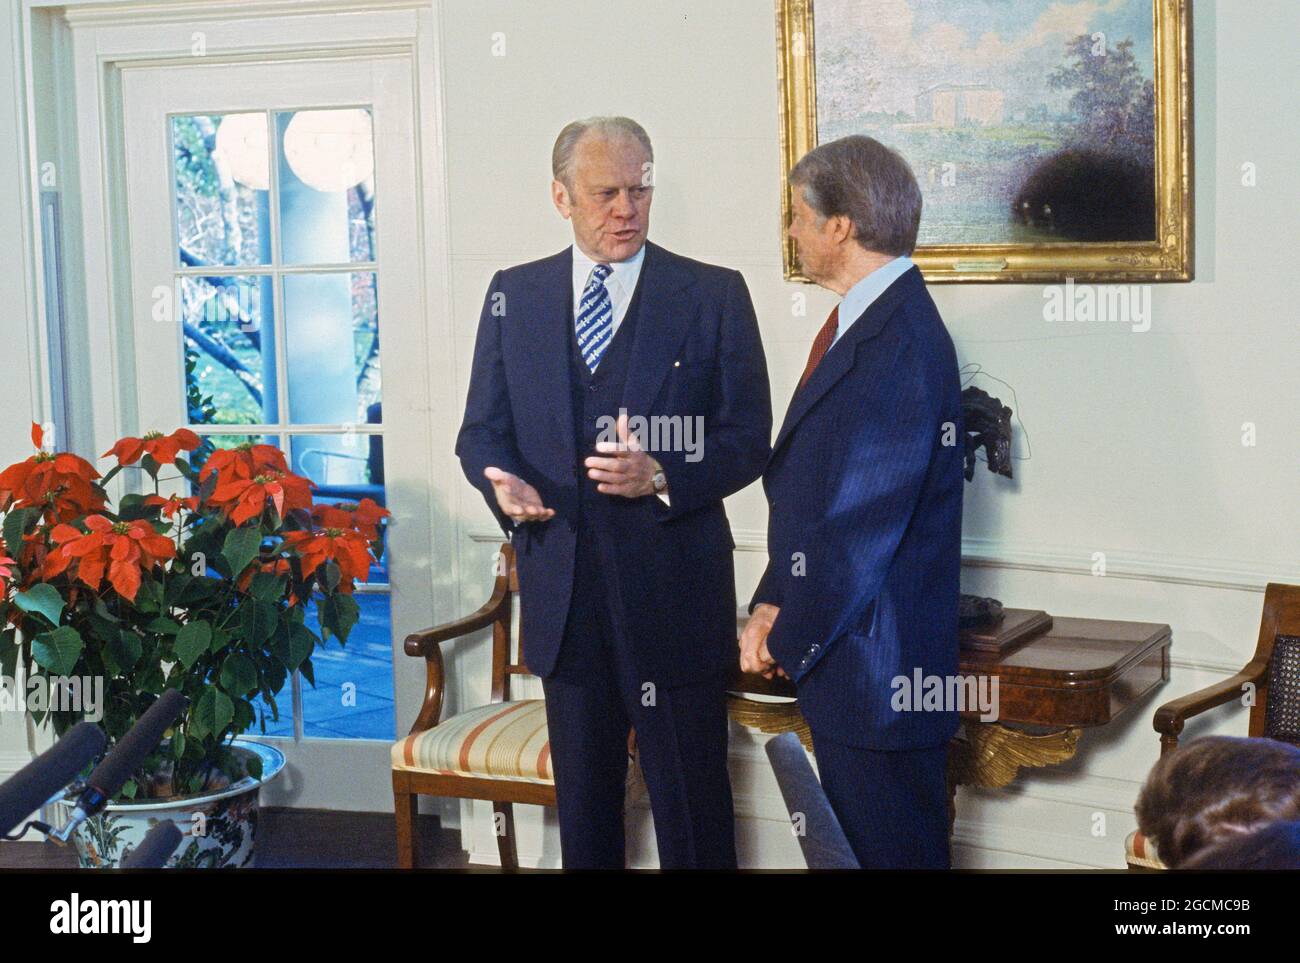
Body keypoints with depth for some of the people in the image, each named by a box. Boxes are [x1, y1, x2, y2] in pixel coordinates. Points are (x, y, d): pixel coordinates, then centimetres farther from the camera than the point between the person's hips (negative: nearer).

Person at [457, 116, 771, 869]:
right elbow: (483, 430, 10)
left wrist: (661, 476, -22)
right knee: (583, 800, 16)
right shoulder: (513, 297, 7)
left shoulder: (715, 296, -2)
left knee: (692, 804, 5)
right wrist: (503, 481, -13)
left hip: (675, 593, -3)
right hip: (563, 589, 3)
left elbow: (748, 439, -4)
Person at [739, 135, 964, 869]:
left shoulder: (901, 345, -21)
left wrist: (789, 640, -11)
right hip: (840, 652, 10)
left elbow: (862, 524, -22)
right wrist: (772, 605, 4)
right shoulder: (864, 321, 11)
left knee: (889, 848, 2)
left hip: (876, 662, -10)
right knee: (851, 843, 18)